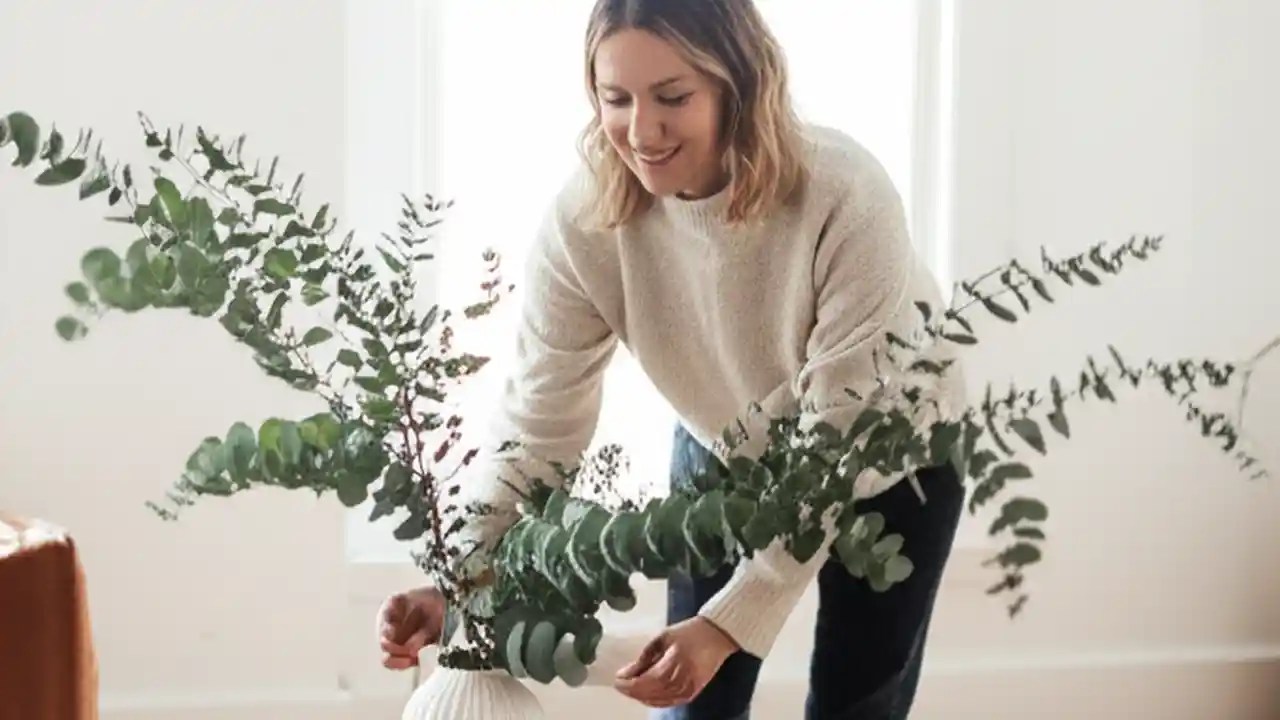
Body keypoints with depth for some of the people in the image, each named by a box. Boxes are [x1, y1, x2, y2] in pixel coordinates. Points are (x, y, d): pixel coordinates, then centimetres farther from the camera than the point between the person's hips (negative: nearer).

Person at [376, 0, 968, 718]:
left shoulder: (847, 199, -37)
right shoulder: (585, 219, -27)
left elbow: (844, 440, -34)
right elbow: (538, 421, -21)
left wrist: (728, 622, -40)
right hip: (724, 453, 3)